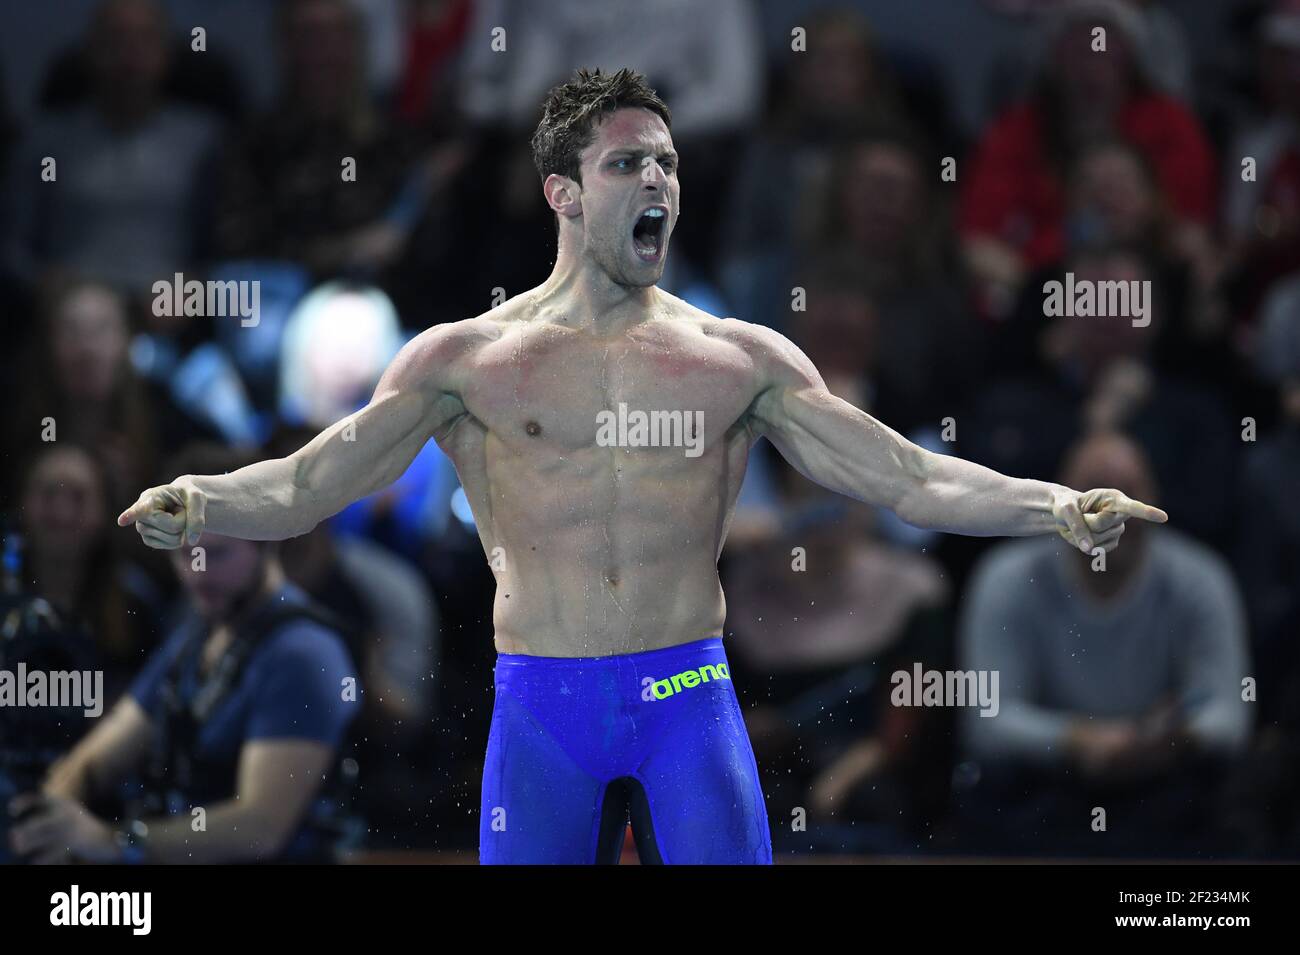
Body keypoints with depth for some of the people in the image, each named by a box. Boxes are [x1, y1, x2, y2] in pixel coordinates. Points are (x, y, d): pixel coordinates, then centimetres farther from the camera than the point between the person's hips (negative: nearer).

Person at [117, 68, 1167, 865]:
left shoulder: (740, 359, 7)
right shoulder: (469, 358, 4)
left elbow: (907, 476, 4)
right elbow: (306, 482, -1)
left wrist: (1052, 507, -10)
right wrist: (197, 504, -21)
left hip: (690, 698, 1)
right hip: (541, 707, -1)